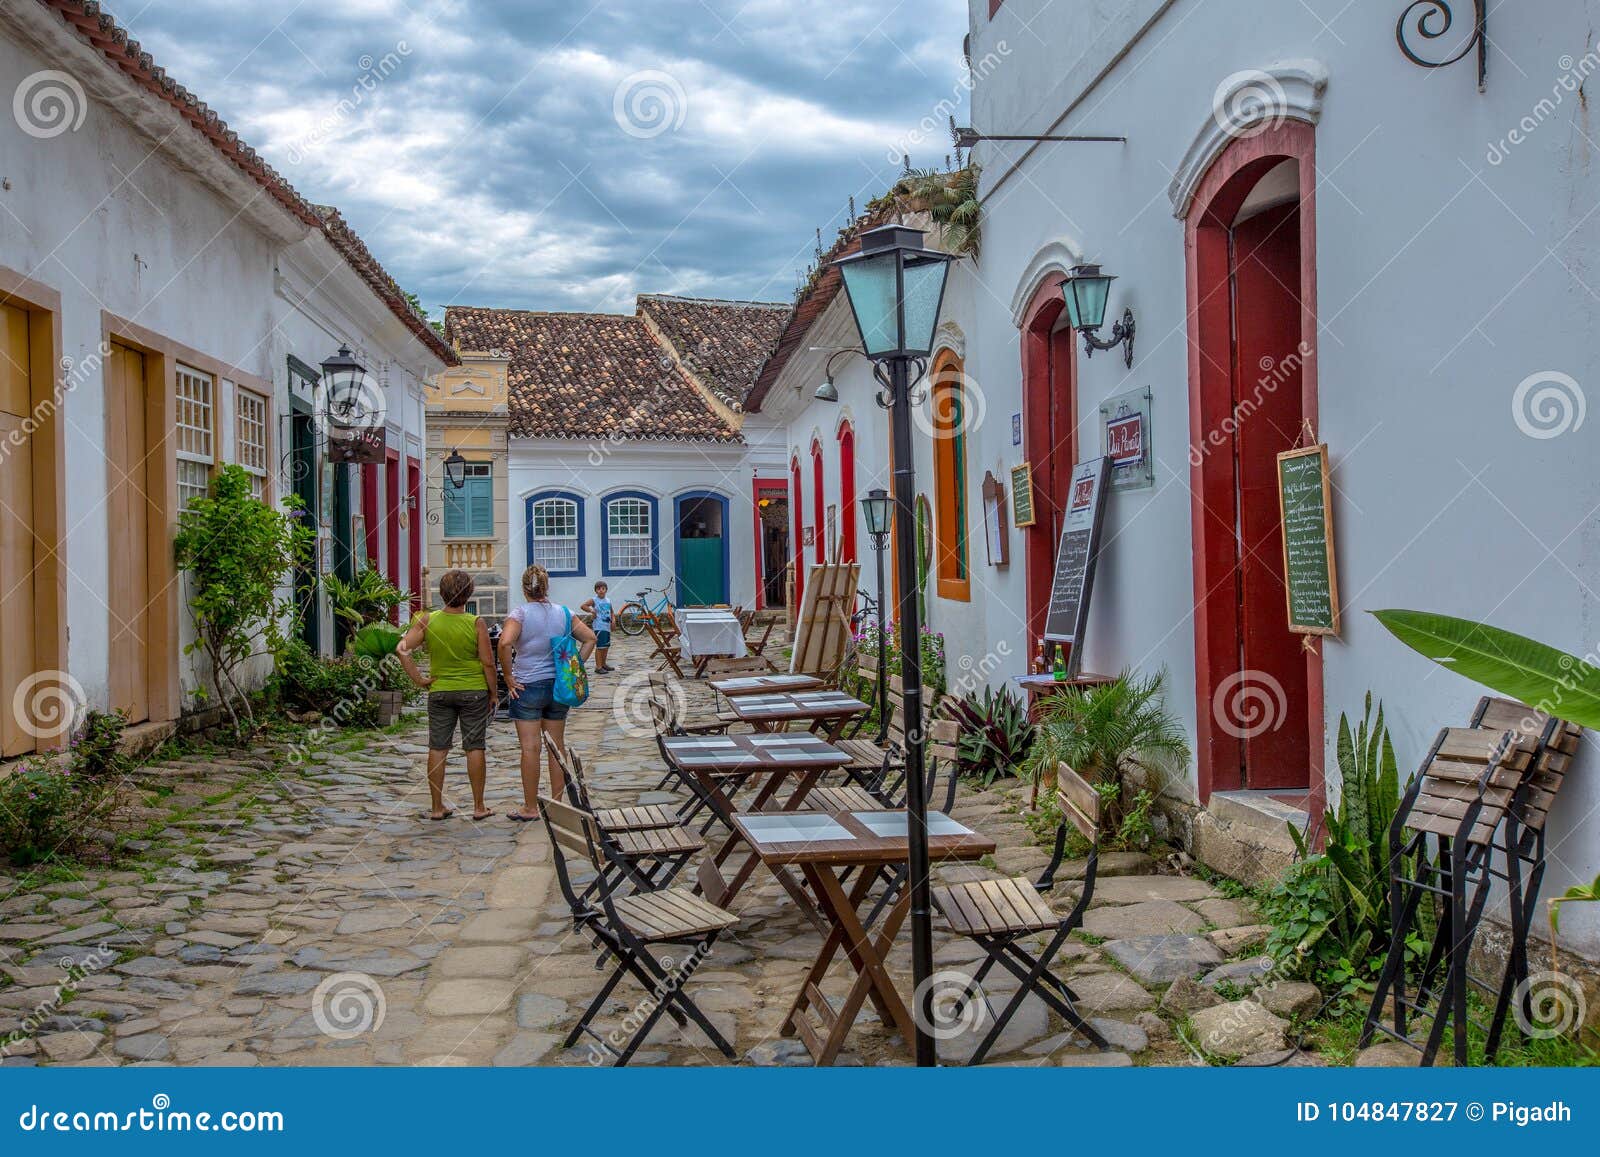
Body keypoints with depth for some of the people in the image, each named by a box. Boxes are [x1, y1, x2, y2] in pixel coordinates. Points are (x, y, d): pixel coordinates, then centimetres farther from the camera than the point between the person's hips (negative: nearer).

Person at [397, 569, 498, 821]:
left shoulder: (427, 620, -6)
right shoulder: (476, 624, -12)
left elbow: (402, 649, -12)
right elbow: (488, 662, -10)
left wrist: (418, 679, -4)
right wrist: (493, 692, 2)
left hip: (439, 691, 2)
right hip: (474, 692, -2)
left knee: (437, 749, 9)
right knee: (474, 748, 5)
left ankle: (437, 807, 14)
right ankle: (479, 807, 11)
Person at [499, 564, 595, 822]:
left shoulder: (520, 613, -9)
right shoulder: (563, 612, 4)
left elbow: (505, 643, -24)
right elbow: (590, 638, 5)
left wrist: (509, 677, -14)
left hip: (527, 687, -4)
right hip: (559, 686, 4)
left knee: (530, 748, 0)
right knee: (556, 747, 11)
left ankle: (530, 809, 6)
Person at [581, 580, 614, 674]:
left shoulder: (608, 601, 12)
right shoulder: (594, 600, -7)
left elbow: (611, 612, 23)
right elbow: (583, 606, -17)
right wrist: (592, 611, -15)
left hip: (607, 627, 7)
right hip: (599, 627, -7)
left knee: (606, 646, 14)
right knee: (599, 647, -7)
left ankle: (603, 664, 28)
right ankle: (598, 667, -5)